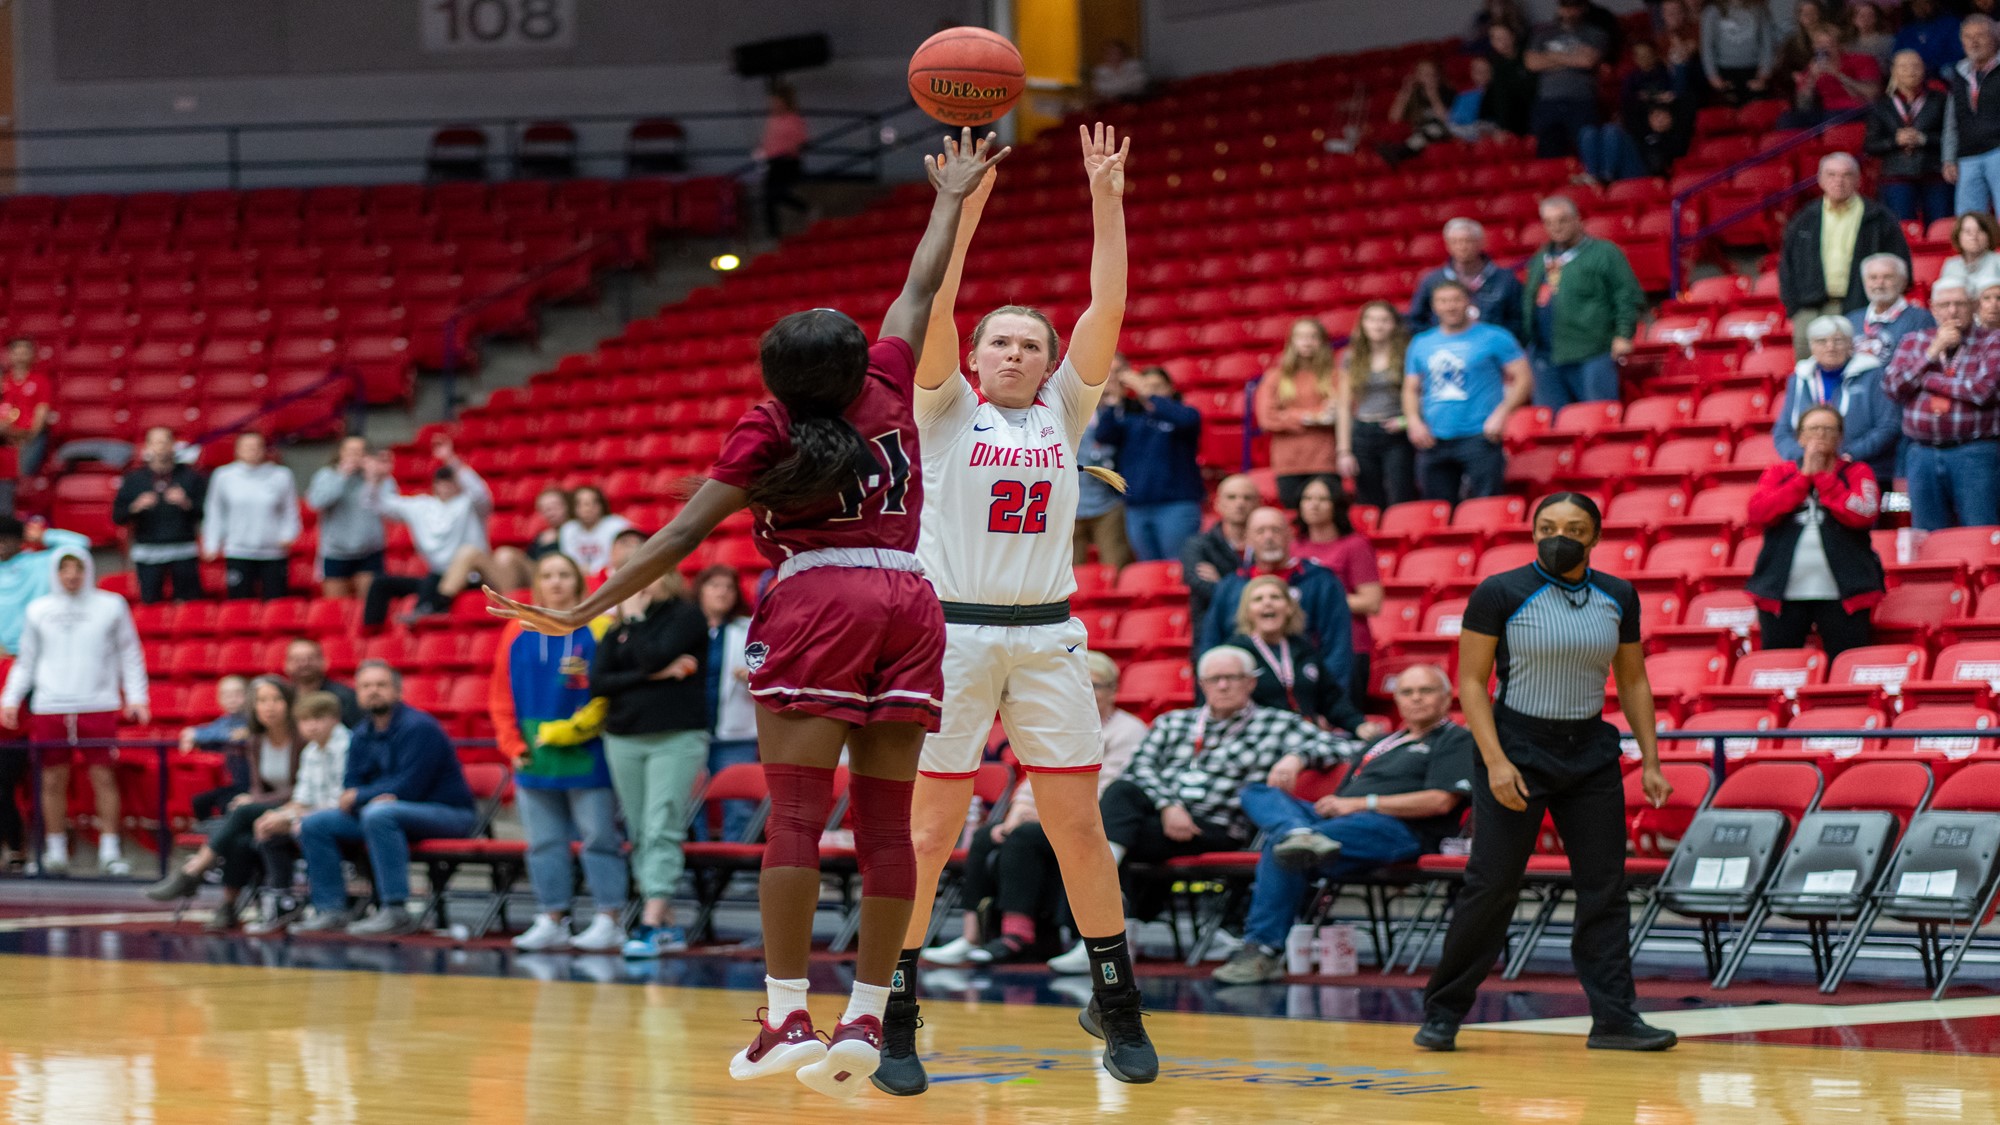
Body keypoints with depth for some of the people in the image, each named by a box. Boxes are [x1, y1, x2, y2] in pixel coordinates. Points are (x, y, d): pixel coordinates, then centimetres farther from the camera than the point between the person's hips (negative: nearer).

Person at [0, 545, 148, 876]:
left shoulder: (111, 606, 6)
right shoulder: (38, 610, 10)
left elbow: (130, 655, 9)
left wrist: (136, 697, -1)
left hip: (98, 707, -2)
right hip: (49, 709, 2)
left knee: (103, 777, -5)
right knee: (53, 780, 3)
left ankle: (110, 851, -1)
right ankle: (55, 849, 11)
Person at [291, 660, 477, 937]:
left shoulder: (419, 727, -15)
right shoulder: (361, 736, 10)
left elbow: (408, 789, -21)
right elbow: (350, 787, 5)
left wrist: (359, 797, -9)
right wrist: (376, 797, -19)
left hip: (446, 813, -8)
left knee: (378, 815, -37)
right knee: (314, 825, -1)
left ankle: (396, 912, -38)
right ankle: (331, 911, -6)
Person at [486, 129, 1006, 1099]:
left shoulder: (768, 431, 2)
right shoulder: (886, 388, 10)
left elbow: (685, 532, -3)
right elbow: (921, 293, 25)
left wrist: (585, 611, -1)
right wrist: (951, 200, 40)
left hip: (817, 602, -3)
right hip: (908, 601, 4)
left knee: (797, 817, -4)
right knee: (885, 820, 3)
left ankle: (786, 1017, -10)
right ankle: (866, 1020, 2)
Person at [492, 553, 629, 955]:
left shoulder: (599, 628, -3)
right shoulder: (518, 633, 9)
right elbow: (501, 694, 10)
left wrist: (573, 730, -13)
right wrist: (514, 745, 1)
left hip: (588, 756, -4)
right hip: (535, 756, 4)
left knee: (598, 838, -3)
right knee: (545, 842, 7)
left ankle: (608, 921, 0)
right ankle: (552, 922, 14)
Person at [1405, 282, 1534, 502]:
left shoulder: (1493, 338, 3)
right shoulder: (1421, 343, 15)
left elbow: (1524, 379, -1)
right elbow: (1411, 389, 19)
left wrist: (1501, 414, -13)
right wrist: (1414, 422, 1)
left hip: (1480, 439, -4)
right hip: (1434, 441, 4)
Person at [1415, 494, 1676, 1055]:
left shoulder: (1617, 598, 5)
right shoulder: (1500, 593, -8)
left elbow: (1633, 682, 12)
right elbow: (1471, 681, -8)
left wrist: (1650, 762, 5)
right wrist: (1495, 761, -16)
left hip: (1591, 751, 4)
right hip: (1517, 746, -4)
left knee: (1604, 886, 1)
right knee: (1491, 884, -4)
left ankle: (1614, 1018, 4)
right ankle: (1442, 1013, 7)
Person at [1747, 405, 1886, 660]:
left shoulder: (1857, 472, 9)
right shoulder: (1778, 473, 13)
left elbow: (1863, 514, -10)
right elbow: (1758, 514, -5)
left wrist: (1822, 476, -5)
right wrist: (1804, 476, -4)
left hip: (1842, 592, -1)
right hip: (1783, 593, 2)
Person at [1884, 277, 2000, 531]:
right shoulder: (1913, 342, 14)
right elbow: (1891, 386, 2)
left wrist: (1926, 379, -4)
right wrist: (1933, 351, -4)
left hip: (1974, 453, -4)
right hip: (1921, 451, 4)